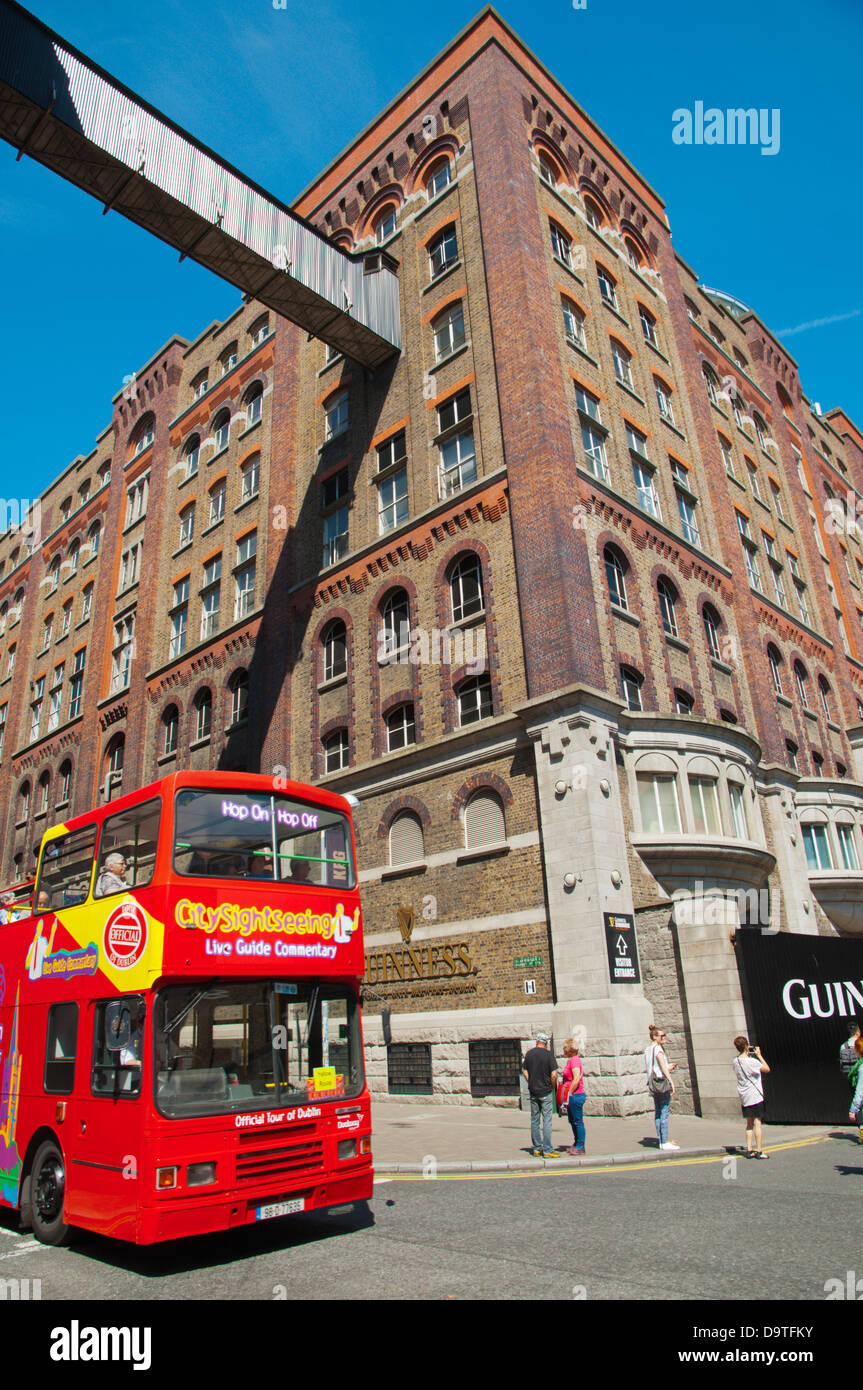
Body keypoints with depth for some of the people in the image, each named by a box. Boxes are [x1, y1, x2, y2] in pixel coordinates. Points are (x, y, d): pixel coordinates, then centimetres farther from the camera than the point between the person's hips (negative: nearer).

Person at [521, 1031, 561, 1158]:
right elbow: (554, 1075, -13)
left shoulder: (529, 1054, 4)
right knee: (547, 1121, -1)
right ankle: (547, 1150, -1)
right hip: (546, 1093, -4)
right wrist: (552, 1088, 2)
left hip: (533, 1092, 4)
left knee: (534, 1121, 10)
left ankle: (536, 1148, 14)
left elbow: (524, 1071, 8)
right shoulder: (549, 1054, -10)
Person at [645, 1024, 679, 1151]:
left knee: (657, 1112, 10)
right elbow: (663, 1067, -19)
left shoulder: (647, 1049, 15)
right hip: (662, 1081, -9)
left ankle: (661, 1141, 13)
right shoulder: (658, 1048, -11)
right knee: (664, 1112, -6)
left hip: (653, 1083, 9)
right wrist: (671, 1081, -20)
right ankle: (665, 1142, -6)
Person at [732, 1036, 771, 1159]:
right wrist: (759, 1055, -1)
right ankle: (759, 1151, -1)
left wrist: (746, 1054, 16)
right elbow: (767, 1069, -8)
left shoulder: (736, 1061, 2)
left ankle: (749, 1150, 10)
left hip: (744, 1097, 6)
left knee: (749, 1123, 12)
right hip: (755, 1096, -6)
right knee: (757, 1123, -1)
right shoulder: (751, 1061, -17)